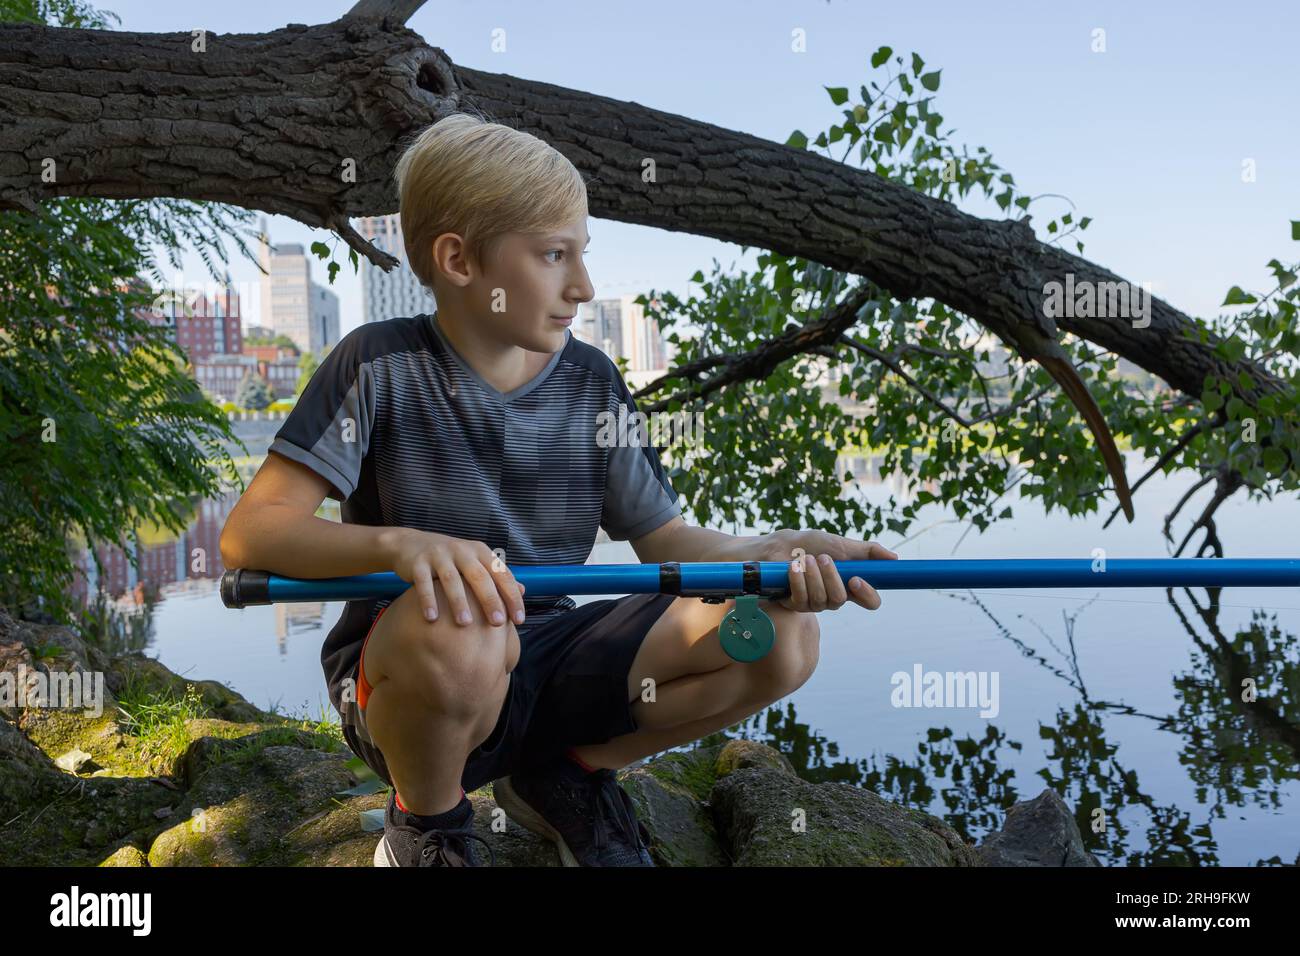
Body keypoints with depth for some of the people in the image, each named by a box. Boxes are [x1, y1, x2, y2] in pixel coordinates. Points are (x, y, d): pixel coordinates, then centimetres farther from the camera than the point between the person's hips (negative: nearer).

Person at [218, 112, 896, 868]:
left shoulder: (591, 381, 1)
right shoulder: (379, 367, -12)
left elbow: (665, 540, 2)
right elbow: (248, 534, -18)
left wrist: (764, 554, -19)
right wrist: (399, 543, -37)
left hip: (548, 662, 4)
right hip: (404, 682, -4)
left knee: (782, 638, -15)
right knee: (455, 633, -41)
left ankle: (567, 773, 9)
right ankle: (428, 823, -5)